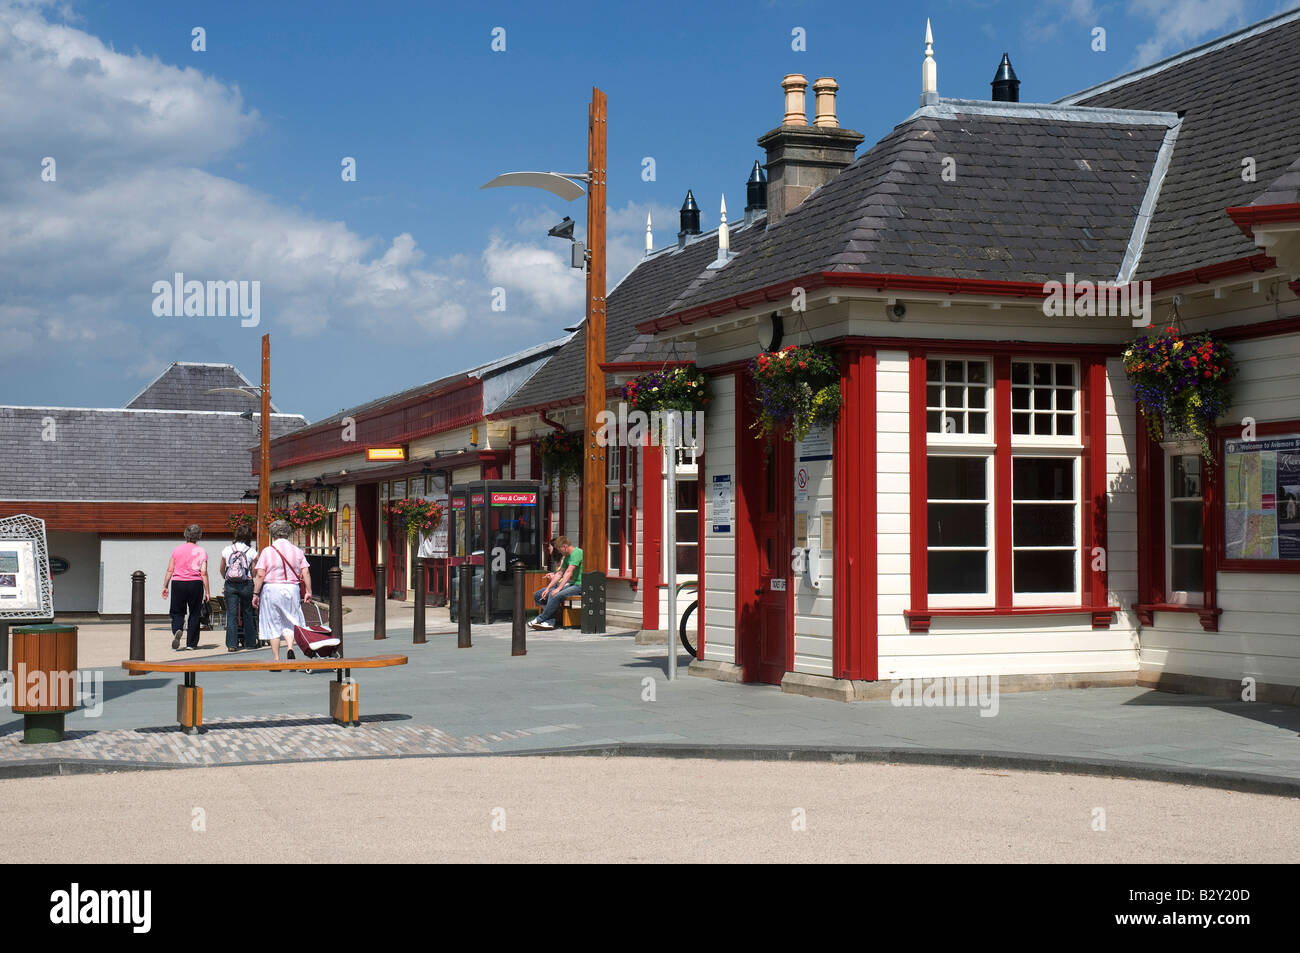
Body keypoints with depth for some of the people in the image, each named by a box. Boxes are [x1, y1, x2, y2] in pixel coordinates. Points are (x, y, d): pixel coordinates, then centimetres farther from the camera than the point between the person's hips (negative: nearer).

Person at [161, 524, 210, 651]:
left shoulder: (177, 550, 6)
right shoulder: (201, 552, 0)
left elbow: (169, 570, 4)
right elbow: (204, 573, -5)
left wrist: (165, 586, 12)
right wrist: (207, 591, -2)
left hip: (178, 583, 1)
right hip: (195, 583, -1)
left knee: (177, 612, 9)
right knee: (194, 614, 9)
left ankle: (177, 630, -21)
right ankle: (191, 643, 9)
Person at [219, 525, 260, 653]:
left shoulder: (227, 550, 1)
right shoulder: (252, 552, -5)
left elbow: (222, 569, 12)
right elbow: (254, 572, -3)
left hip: (230, 585, 1)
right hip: (246, 584, -1)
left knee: (231, 614, 1)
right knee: (248, 613, 12)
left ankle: (231, 644, -6)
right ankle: (250, 642, 19)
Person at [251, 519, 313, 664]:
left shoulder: (267, 551, -3)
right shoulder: (297, 551, 6)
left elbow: (260, 575, -8)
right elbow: (305, 573, -1)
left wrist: (255, 594, -3)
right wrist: (308, 592, 2)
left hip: (271, 589, -2)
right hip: (292, 589, 2)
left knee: (273, 625, 5)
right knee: (289, 622, 13)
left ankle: (276, 659, 5)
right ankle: (290, 647, -13)